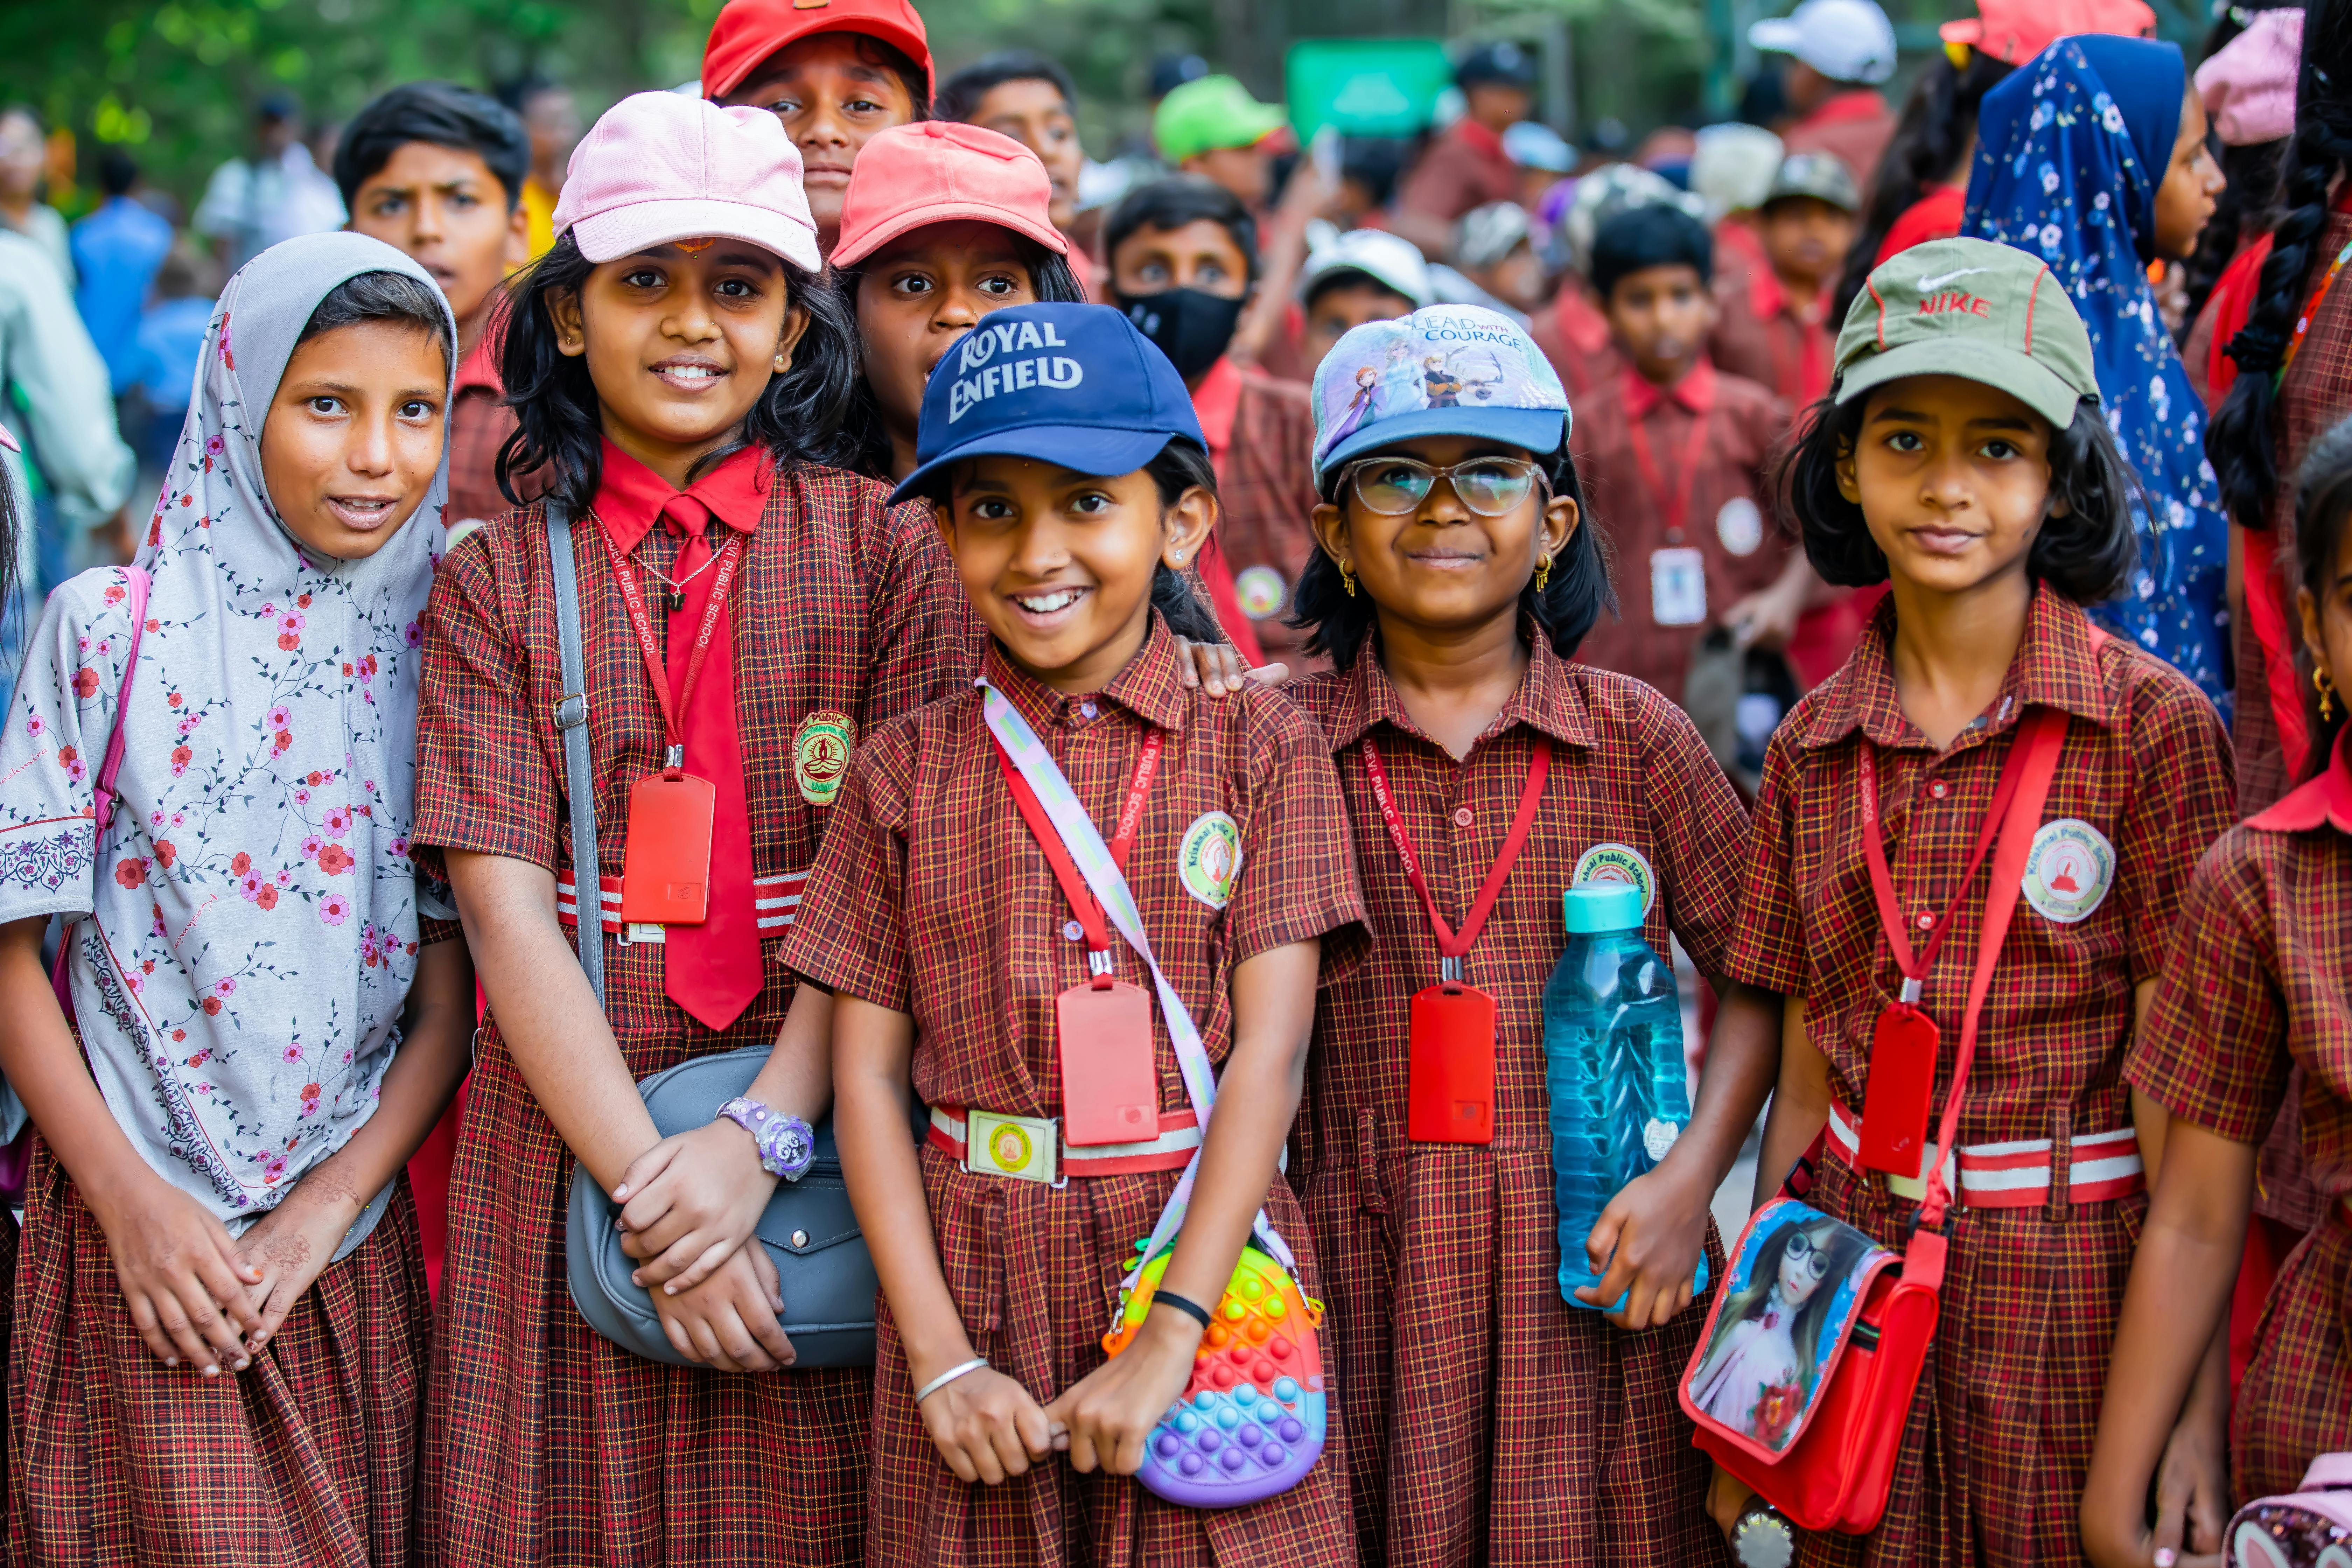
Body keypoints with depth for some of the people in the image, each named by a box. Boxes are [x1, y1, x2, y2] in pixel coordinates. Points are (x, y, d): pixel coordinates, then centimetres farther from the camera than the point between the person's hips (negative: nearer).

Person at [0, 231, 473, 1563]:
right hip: (138, 1247, -2)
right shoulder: (114, 630, -4)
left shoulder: (437, 645, 3)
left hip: (355, 1243, 2)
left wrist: (328, 1207, -7)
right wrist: (132, 1203, -9)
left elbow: (452, 991, 3)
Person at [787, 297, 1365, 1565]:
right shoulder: (906, 768, 6)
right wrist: (938, 1355, -7)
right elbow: (867, 1072, 3)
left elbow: (1269, 1049, -5)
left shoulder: (1259, 746, 2)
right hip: (973, 1284, 1)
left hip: (1203, 1267, -1)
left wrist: (1171, 1335, -14)